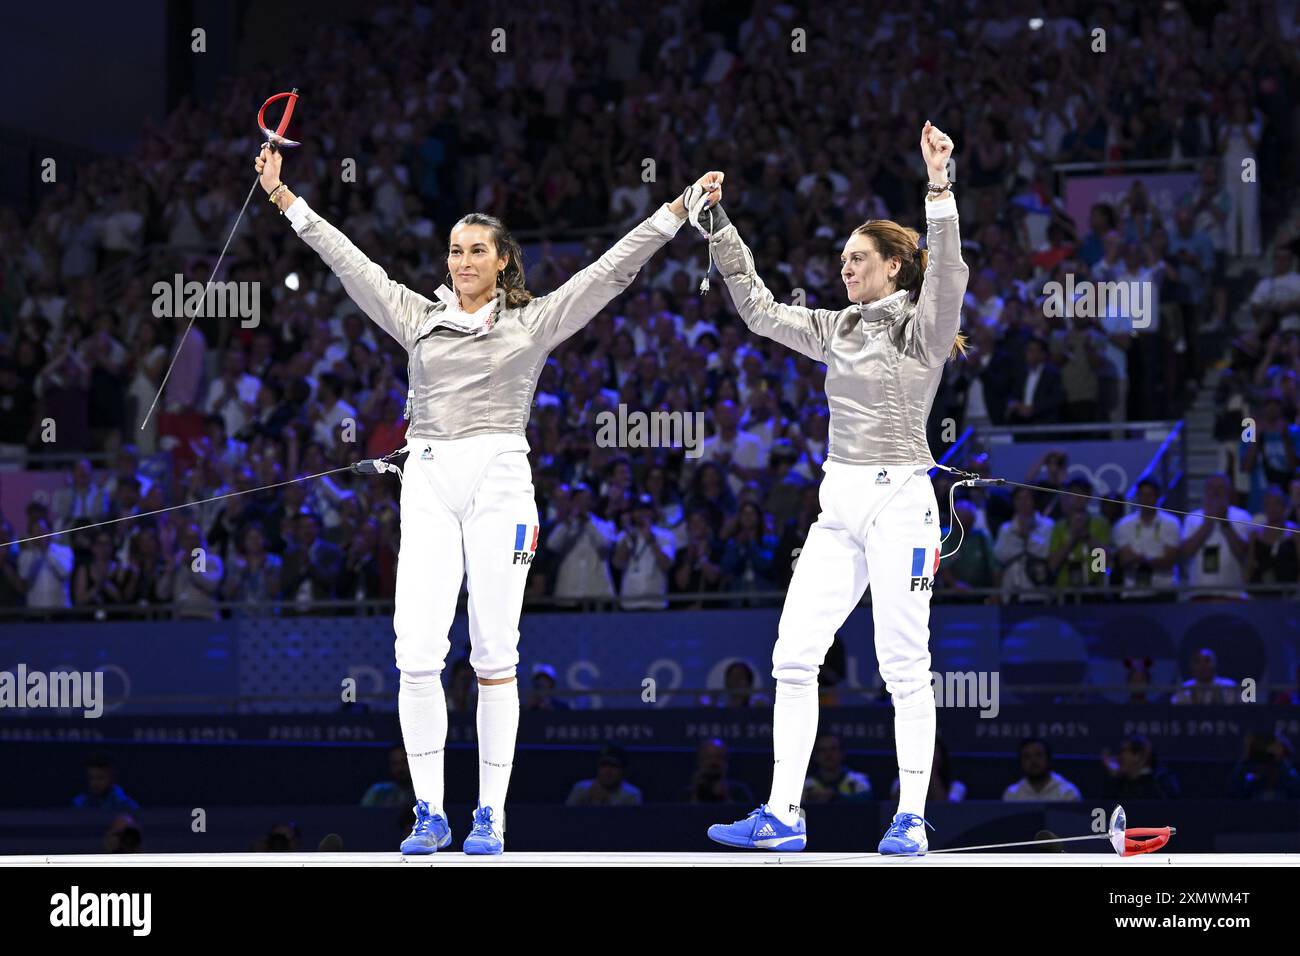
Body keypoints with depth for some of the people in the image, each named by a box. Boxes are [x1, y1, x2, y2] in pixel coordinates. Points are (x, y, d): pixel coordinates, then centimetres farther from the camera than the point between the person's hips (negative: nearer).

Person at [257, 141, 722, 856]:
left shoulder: (534, 320, 10)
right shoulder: (417, 316, 16)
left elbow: (613, 267, 7)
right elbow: (348, 260, 19)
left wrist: (682, 208, 2)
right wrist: (283, 197, 18)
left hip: (499, 481, -2)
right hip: (428, 482, 2)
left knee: (494, 656, -3)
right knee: (417, 655, -9)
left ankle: (491, 816, 2)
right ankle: (430, 814, -1)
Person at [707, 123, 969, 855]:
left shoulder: (922, 326, -3)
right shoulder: (838, 330, 15)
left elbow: (947, 273, -22)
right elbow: (759, 307, 21)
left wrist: (941, 189, -33)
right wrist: (719, 226, 15)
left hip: (898, 499, -7)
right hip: (839, 504, 7)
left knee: (904, 666, -5)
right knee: (794, 657, 1)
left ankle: (911, 820, 1)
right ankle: (783, 816, 3)